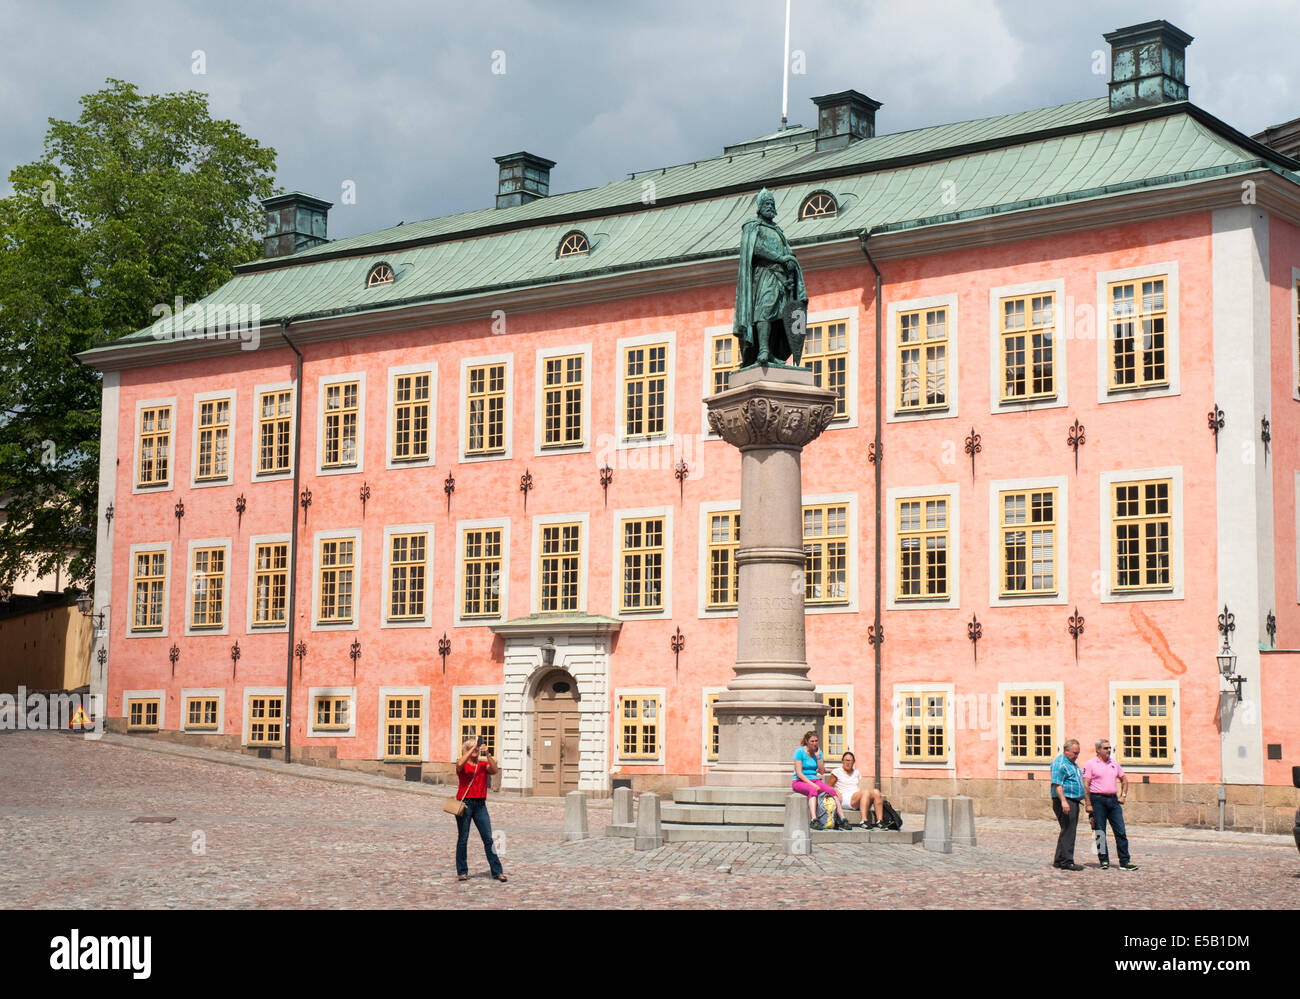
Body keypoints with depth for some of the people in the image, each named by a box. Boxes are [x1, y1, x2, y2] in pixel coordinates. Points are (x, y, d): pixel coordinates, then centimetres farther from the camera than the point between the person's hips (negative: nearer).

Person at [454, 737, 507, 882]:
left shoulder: (483, 765, 12)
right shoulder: (463, 766, 3)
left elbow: (494, 770, -7)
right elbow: (460, 764, -21)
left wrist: (487, 754, -16)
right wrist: (473, 748, -18)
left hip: (480, 804, 2)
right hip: (464, 803, -2)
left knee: (488, 838, -1)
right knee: (463, 838, 3)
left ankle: (497, 871, 1)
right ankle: (462, 872, 10)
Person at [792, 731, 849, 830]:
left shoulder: (818, 752, 11)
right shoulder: (799, 752, -6)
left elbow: (821, 771, 6)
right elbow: (799, 773, -12)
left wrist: (818, 757, -6)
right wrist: (812, 784, -21)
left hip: (815, 780, 5)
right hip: (799, 781, -5)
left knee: (831, 790, -24)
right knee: (813, 790, -38)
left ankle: (842, 819, -30)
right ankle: (813, 820, -52)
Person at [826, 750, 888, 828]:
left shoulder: (856, 772, 29)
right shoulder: (837, 772, 14)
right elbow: (829, 787, 8)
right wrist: (836, 791, -11)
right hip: (845, 798, -5)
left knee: (876, 792, -25)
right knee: (866, 792, -35)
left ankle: (879, 820, -35)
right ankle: (864, 821, -49)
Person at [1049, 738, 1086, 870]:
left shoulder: (1073, 764, 21)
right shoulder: (1059, 763, -11)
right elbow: (1057, 785, -20)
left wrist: (1079, 800, 29)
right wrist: (1063, 801, -28)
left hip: (1074, 802, 10)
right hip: (1065, 801, -10)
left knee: (1068, 831, 10)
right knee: (1068, 830, -12)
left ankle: (1059, 860, 15)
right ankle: (1067, 861, -13)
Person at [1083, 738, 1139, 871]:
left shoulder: (1114, 763, 14)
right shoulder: (1091, 764, -2)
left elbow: (1124, 779, 26)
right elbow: (1086, 785, -7)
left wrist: (1123, 796, 13)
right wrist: (1088, 804, -14)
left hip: (1113, 800, 5)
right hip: (1098, 800, -5)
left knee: (1121, 831, -1)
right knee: (1100, 832, -1)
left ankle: (1125, 862, 0)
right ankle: (1104, 861, 6)